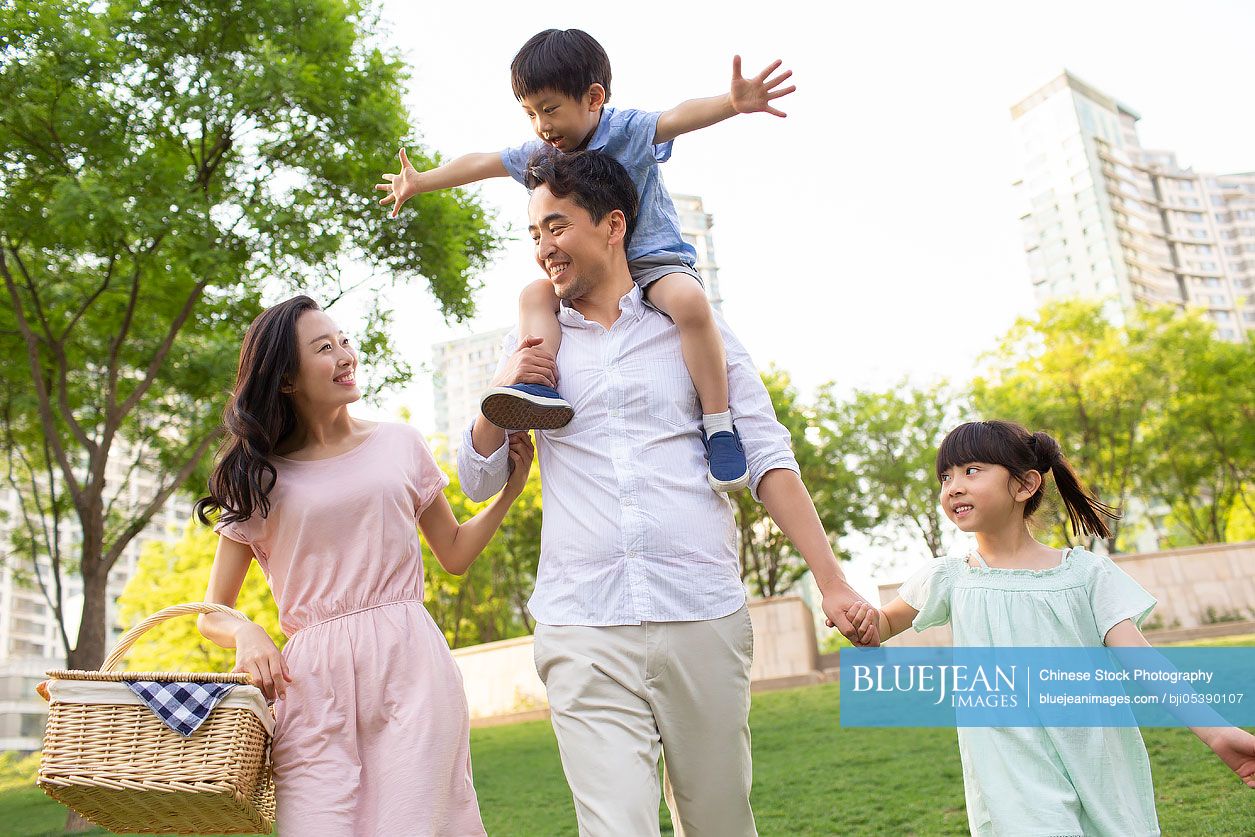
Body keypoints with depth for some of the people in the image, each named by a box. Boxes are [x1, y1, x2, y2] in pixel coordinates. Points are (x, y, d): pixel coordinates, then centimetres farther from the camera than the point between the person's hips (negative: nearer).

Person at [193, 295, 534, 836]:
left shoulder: (400, 444, 11)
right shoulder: (258, 480, 8)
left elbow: (455, 554, 19)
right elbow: (212, 613, 11)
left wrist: (510, 489, 7)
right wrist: (246, 633, -11)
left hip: (410, 667, 1)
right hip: (312, 683, 0)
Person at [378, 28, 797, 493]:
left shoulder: (627, 130, -11)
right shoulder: (539, 153, 8)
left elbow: (678, 118, -30)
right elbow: (481, 164, 19)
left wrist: (731, 102, -51)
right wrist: (419, 182, 29)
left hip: (655, 259, -6)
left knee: (689, 300, -36)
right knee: (535, 295, -14)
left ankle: (719, 427, -32)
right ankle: (541, 388, -34)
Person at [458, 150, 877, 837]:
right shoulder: (533, 343, 15)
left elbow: (768, 458, 5)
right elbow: (477, 482, 17)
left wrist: (831, 580, -4)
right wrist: (501, 395, -1)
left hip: (704, 620, 0)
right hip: (583, 631, 1)